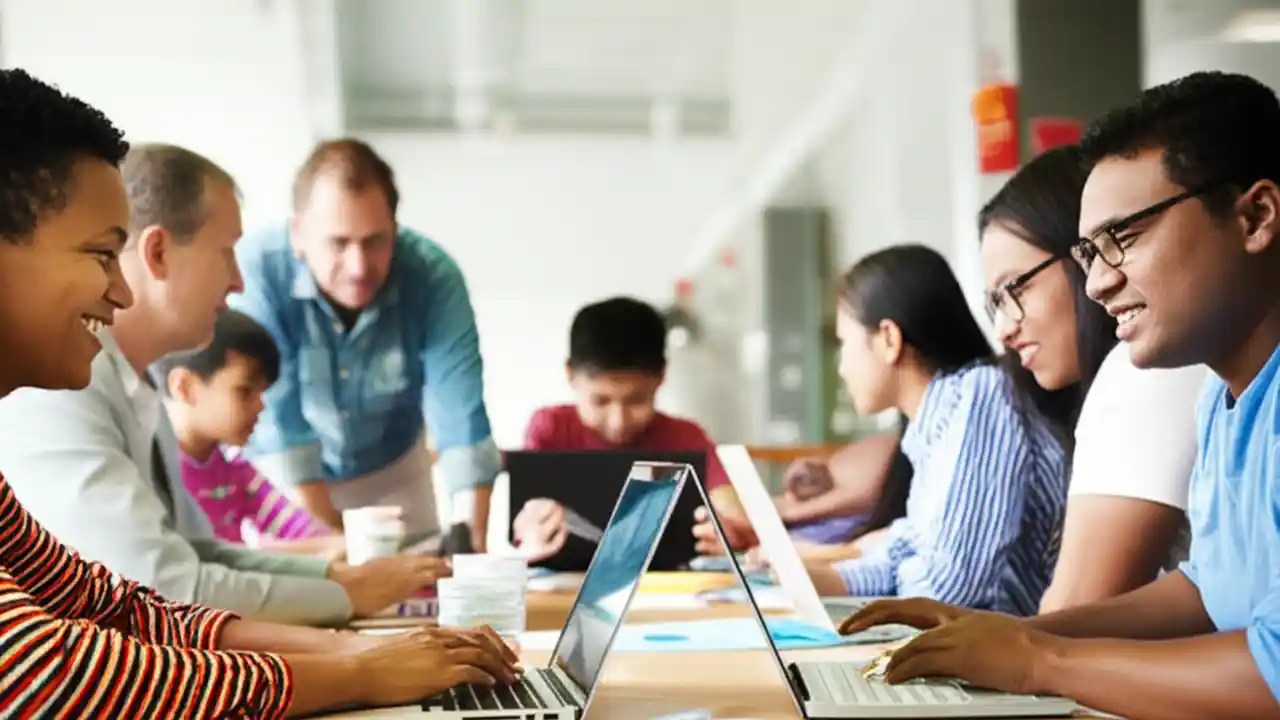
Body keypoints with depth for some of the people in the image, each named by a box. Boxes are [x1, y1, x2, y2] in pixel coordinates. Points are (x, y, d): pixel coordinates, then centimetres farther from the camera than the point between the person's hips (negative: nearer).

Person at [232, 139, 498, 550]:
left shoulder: (434, 277, -25)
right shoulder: (257, 270, -31)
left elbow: (462, 418, -28)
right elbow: (274, 417, -30)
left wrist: (470, 541, -39)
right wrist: (329, 539, -33)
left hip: (392, 474, 2)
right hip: (282, 482, -2)